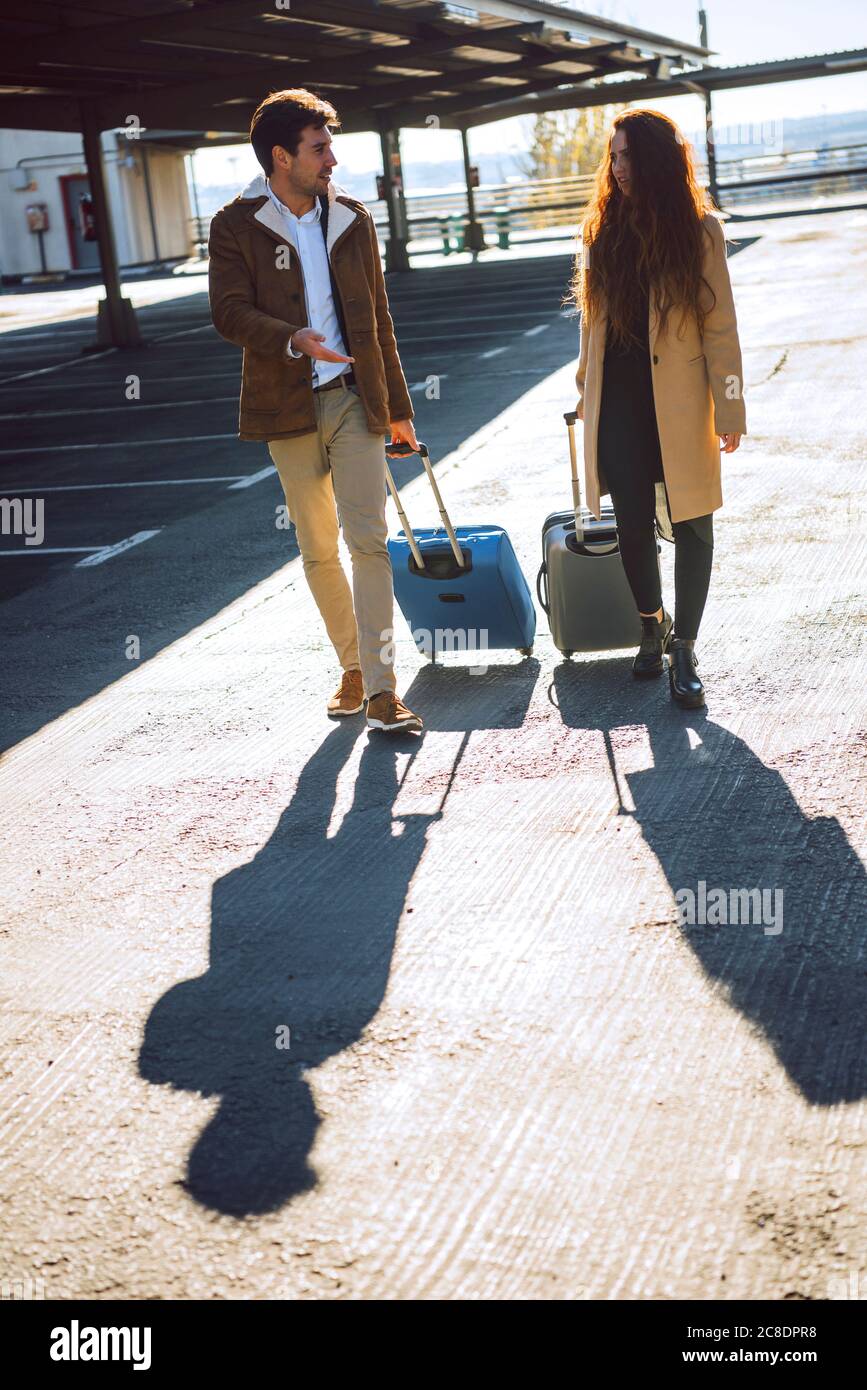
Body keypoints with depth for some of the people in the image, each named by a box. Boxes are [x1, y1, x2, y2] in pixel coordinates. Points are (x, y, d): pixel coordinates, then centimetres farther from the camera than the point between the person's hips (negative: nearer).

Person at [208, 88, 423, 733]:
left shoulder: (352, 218, 9)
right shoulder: (238, 225, -1)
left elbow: (377, 318, 14)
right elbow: (229, 311, -11)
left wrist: (397, 405, 16)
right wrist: (294, 339, -29)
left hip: (355, 401, 1)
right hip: (289, 409, -1)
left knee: (369, 541, -9)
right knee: (319, 551, 7)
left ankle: (382, 688, -9)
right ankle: (354, 670, 22)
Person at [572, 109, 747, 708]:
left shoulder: (700, 230, -3)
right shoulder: (604, 230, 8)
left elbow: (719, 326, -5)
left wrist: (729, 410, -8)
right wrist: (585, 389, 11)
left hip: (678, 402, -3)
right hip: (618, 402, 3)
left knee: (690, 522, 0)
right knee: (633, 523, 8)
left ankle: (684, 648, 9)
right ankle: (654, 625, 30)